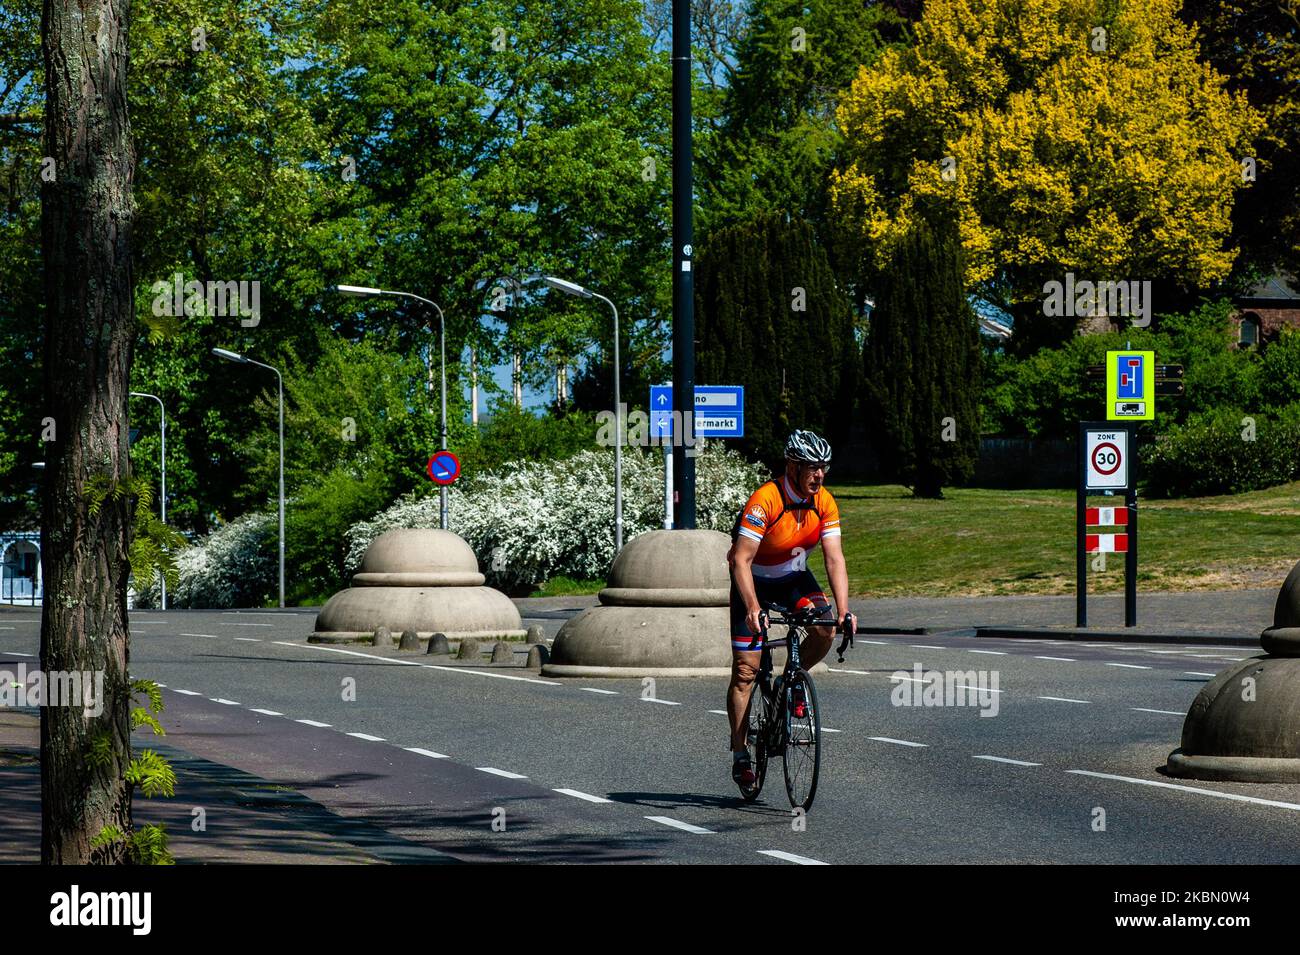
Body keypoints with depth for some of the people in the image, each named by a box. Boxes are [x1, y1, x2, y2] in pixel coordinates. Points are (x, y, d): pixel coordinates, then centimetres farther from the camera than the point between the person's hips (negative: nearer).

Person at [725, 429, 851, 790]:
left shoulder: (825, 503, -16)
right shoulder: (765, 500, -31)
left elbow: (834, 558, -18)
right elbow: (742, 560, -35)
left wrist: (843, 609, -30)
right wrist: (753, 607, -47)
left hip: (794, 577, 4)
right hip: (754, 580, -4)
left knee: (825, 628, -24)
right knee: (745, 668, -8)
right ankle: (740, 755, 1)